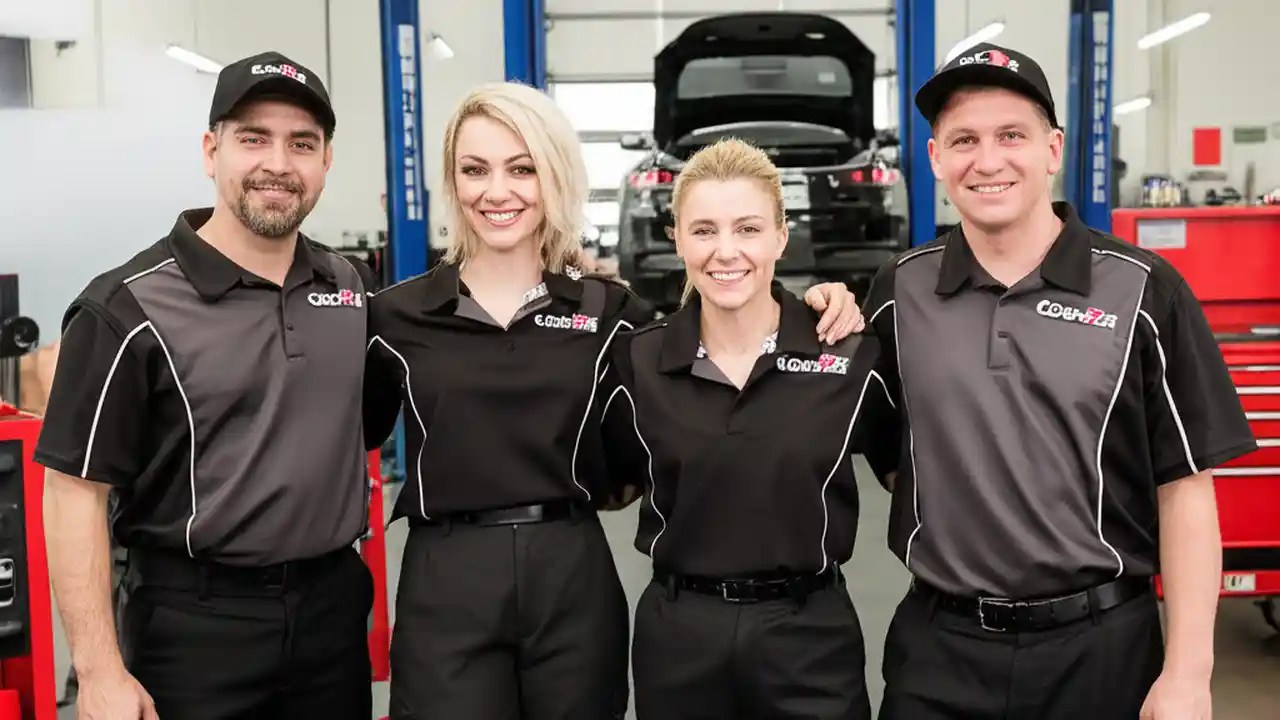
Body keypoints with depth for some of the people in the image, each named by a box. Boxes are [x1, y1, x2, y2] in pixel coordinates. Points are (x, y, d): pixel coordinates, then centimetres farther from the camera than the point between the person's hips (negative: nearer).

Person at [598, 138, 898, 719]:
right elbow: (613, 485, 9)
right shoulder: (639, 360, -4)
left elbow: (901, 469, 7)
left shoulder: (850, 353, -7)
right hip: (677, 635, 1)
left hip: (810, 632, -1)